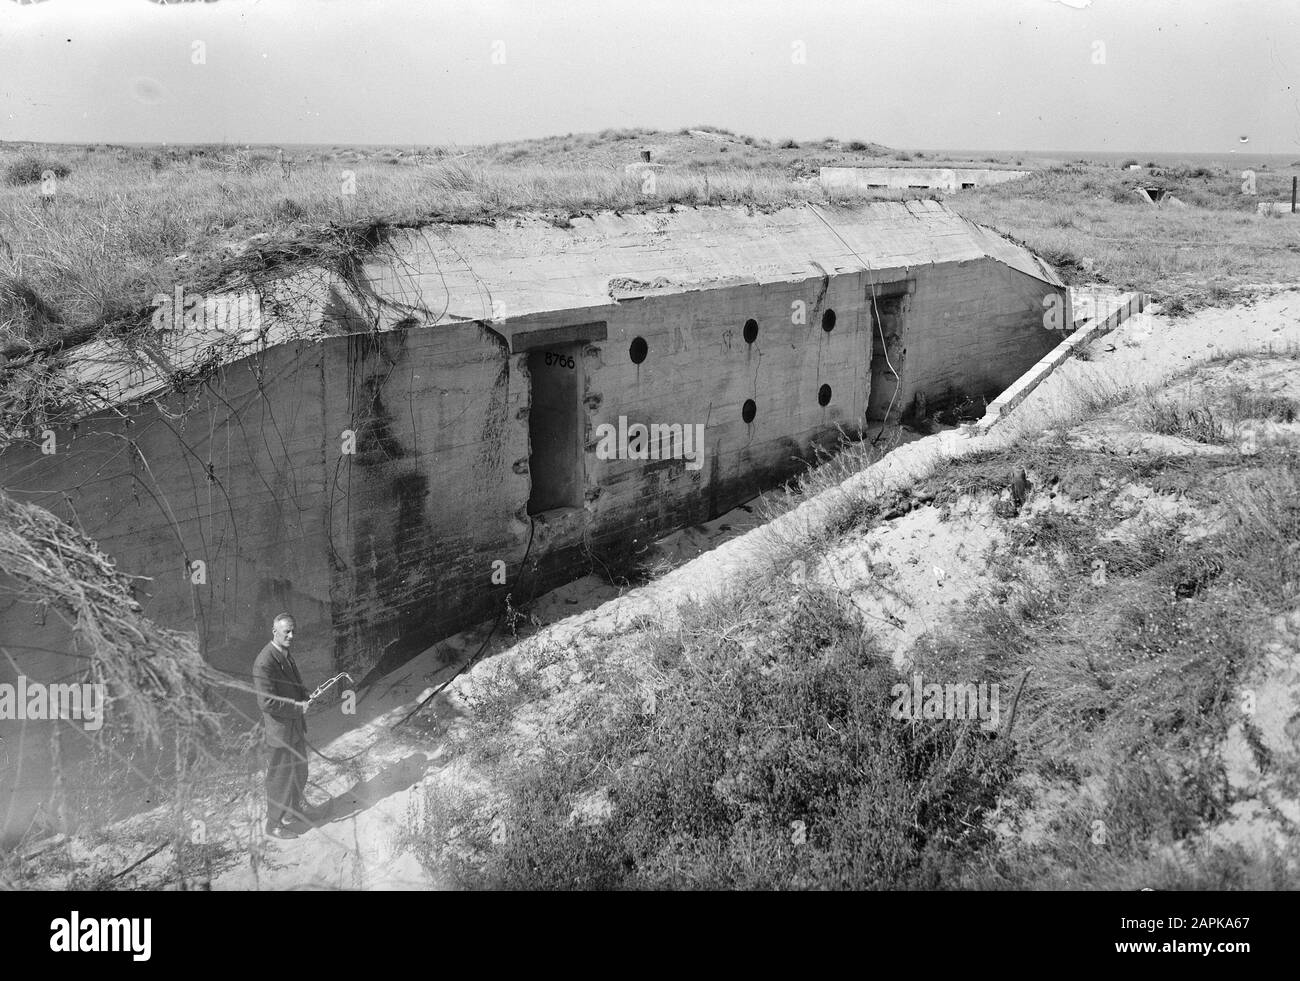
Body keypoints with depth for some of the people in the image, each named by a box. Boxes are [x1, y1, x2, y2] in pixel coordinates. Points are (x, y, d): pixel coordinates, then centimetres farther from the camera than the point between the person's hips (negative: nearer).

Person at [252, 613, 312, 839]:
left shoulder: (287, 655, 6)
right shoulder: (264, 663, -25)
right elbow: (267, 702, -26)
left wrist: (305, 698, 0)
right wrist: (297, 708, -20)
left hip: (297, 727, 9)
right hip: (280, 731, -9)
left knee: (299, 773, 23)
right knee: (280, 779, 6)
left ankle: (294, 811, 43)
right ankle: (275, 824, 22)